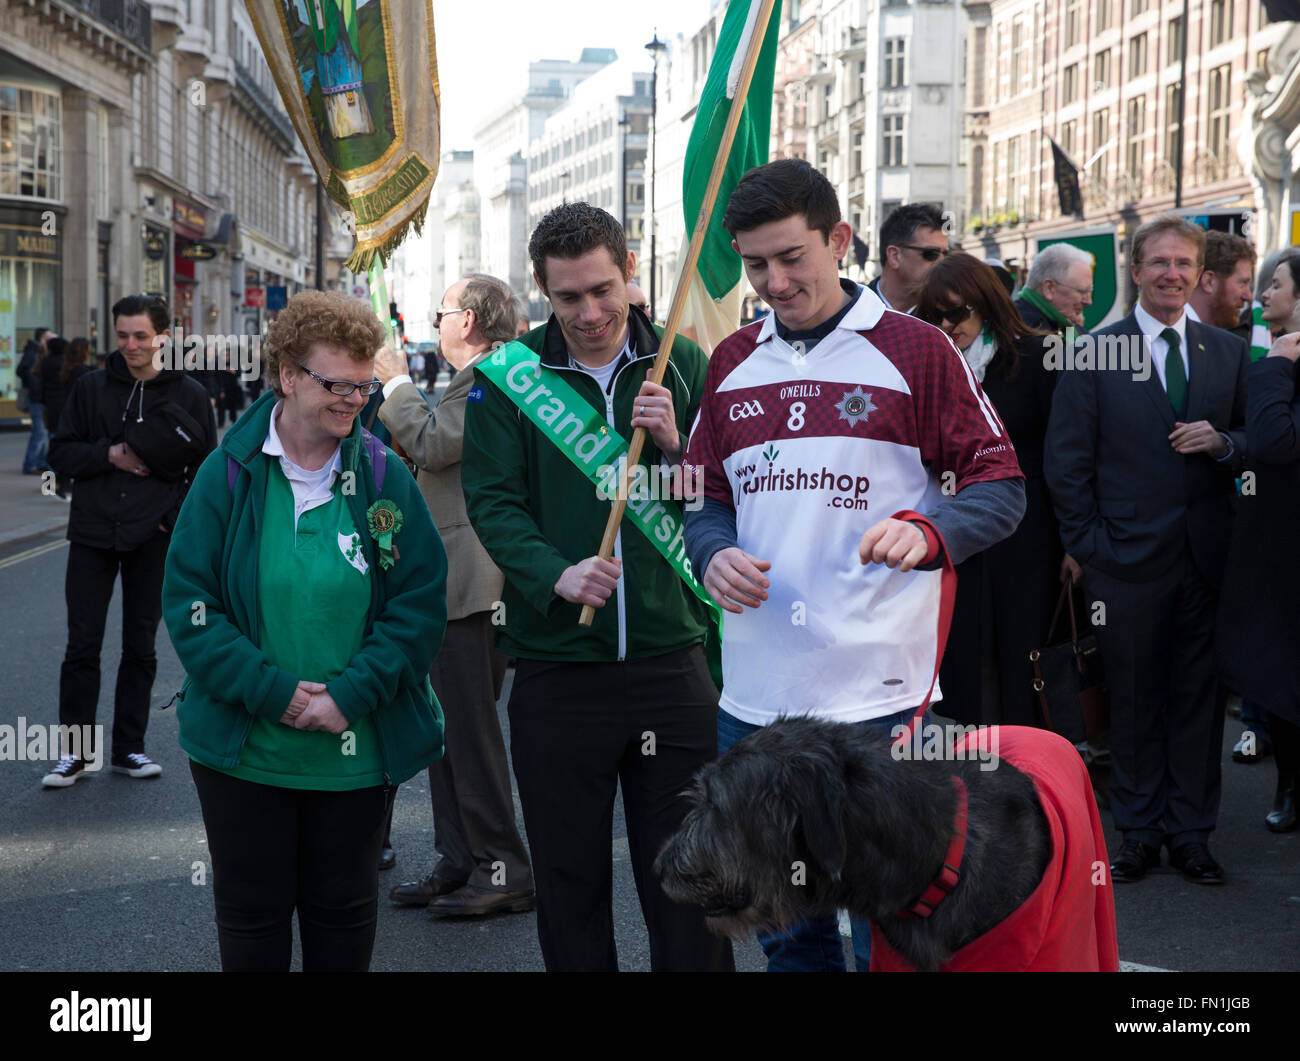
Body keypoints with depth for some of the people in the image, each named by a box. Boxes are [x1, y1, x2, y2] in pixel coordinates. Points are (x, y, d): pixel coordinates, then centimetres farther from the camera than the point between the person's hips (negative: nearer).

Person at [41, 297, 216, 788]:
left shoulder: (189, 395, 1)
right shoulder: (91, 387, 3)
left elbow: (207, 468, 4)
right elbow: (60, 454, 4)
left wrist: (175, 517, -8)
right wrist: (109, 455, -13)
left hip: (154, 540, 0)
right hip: (93, 536, 0)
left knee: (141, 647, 7)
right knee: (82, 646, 1)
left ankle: (129, 748, 18)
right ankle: (73, 751, 10)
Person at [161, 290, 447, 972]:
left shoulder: (384, 476, -3)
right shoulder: (229, 473, -6)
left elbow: (420, 602, -5)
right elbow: (189, 601, -7)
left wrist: (351, 695, -15)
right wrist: (272, 690, -17)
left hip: (355, 751, 1)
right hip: (242, 749, -1)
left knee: (344, 908, 14)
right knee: (251, 912, 11)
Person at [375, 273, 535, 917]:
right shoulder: (478, 379, 20)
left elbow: (432, 443, -21)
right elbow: (435, 452, 20)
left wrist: (396, 381, -8)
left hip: (470, 583, -11)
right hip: (454, 583, 11)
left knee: (469, 728, -6)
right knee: (449, 726, 14)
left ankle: (503, 871, 0)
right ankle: (459, 863, 22)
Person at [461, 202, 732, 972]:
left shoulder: (683, 364, 5)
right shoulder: (510, 374, 2)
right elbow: (492, 501, -4)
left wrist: (676, 447, -16)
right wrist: (555, 574, -21)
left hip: (671, 656, 1)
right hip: (556, 668, 0)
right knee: (569, 882, 11)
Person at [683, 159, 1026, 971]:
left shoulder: (916, 351, -2)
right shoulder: (732, 364, 12)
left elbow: (1001, 485, -2)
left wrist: (927, 529, -23)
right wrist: (715, 555, -5)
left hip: (879, 694, -5)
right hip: (754, 697, 5)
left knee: (888, 935, 2)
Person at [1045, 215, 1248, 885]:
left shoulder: (1228, 352, 10)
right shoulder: (1094, 353, 0)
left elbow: (1256, 443, 12)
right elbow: (1066, 461, -1)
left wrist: (1223, 443, -10)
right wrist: (1087, 546, -5)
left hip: (1206, 557, 3)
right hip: (1128, 558, -2)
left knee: (1198, 697, 8)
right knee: (1134, 701, 6)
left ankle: (1191, 832, 20)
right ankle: (1139, 833, 18)